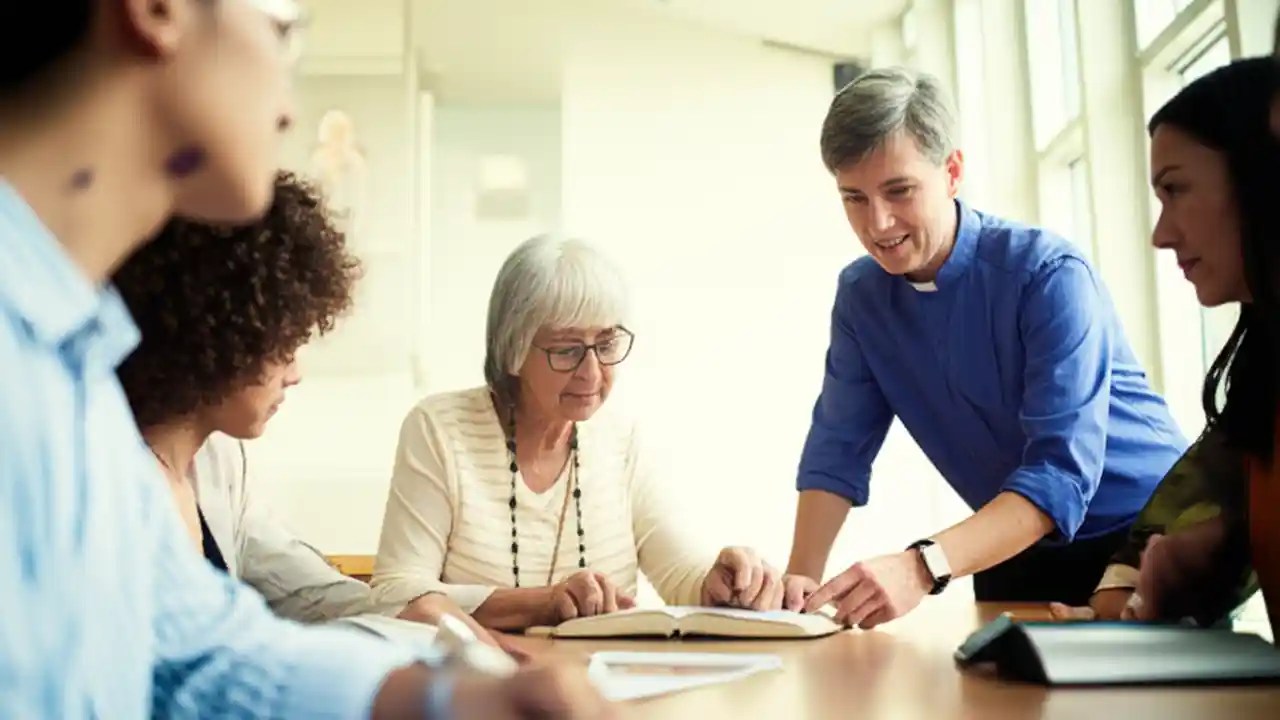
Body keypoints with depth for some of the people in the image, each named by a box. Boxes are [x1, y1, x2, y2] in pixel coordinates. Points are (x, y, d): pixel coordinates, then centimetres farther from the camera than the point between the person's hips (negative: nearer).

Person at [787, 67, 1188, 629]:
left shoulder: (1049, 275, -20)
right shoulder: (860, 295, -3)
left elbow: (1062, 473, -28)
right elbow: (839, 448, -2)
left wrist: (923, 566, -41)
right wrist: (803, 576, -18)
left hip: (1141, 532, -4)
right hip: (1017, 549, 4)